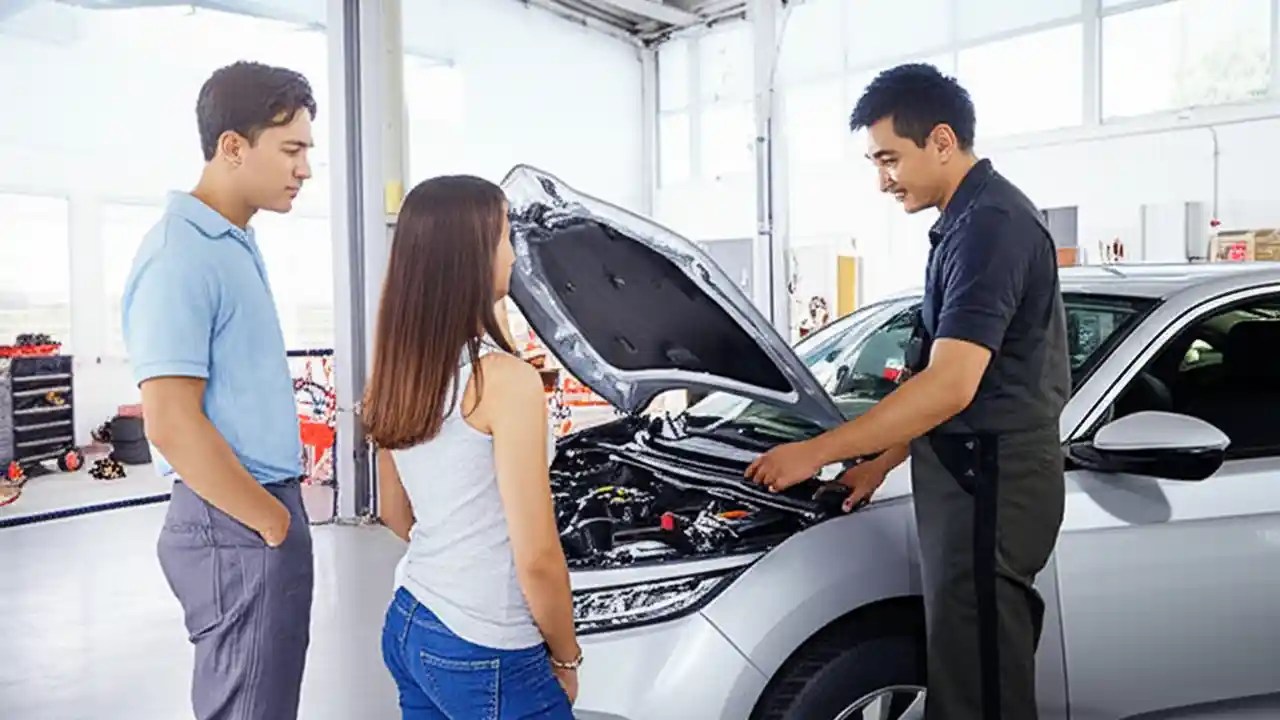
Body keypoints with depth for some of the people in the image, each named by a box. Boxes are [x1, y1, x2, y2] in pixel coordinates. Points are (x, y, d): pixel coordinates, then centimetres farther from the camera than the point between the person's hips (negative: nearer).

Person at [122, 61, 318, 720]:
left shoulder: (235, 244, 11)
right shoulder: (180, 257, -18)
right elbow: (172, 426, -23)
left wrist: (280, 511, 15)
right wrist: (274, 521, -14)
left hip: (261, 511, 9)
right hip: (237, 527, -9)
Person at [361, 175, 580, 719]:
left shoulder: (395, 375, 2)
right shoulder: (505, 379, -21)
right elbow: (536, 559, -19)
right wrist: (565, 659, -6)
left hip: (407, 626, 8)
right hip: (487, 658, -7)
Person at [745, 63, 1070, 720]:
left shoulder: (991, 225, -18)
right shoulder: (966, 222, 15)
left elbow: (951, 386, -26)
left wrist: (817, 452, -22)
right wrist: (883, 462, 17)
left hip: (991, 477, -10)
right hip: (970, 472, 10)